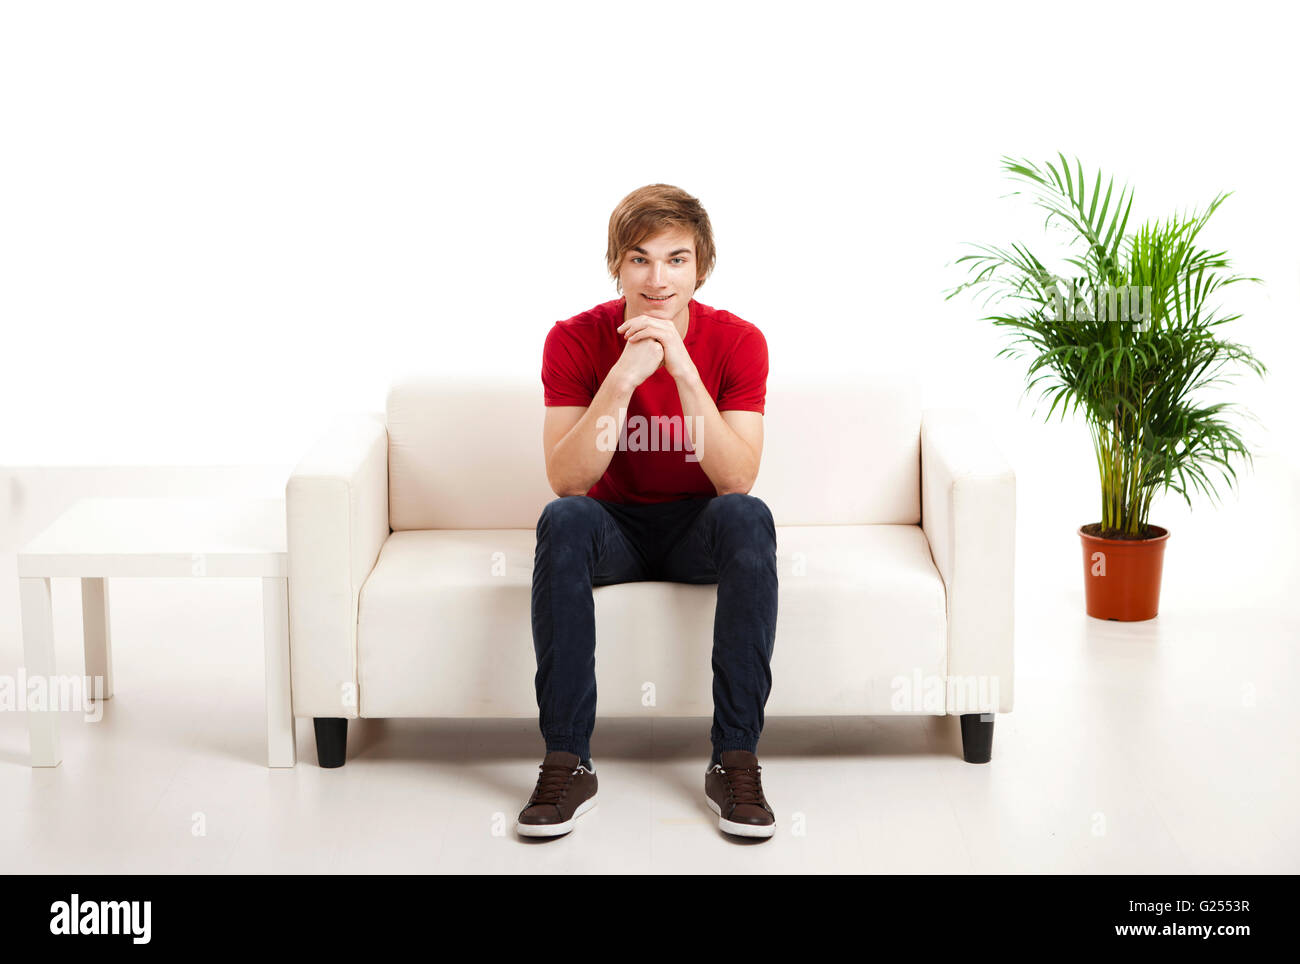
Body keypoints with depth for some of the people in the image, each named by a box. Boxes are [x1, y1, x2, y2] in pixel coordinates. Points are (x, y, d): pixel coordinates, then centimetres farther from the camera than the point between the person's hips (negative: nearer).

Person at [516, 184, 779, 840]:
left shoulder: (736, 342, -13)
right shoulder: (576, 341, -13)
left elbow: (737, 480, -24)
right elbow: (566, 481, -23)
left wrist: (682, 368, -34)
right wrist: (623, 376, -35)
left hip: (699, 527, 0)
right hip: (614, 525, 0)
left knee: (749, 516, -33)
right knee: (562, 520, -33)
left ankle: (735, 761, -29)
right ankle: (568, 765, -30)